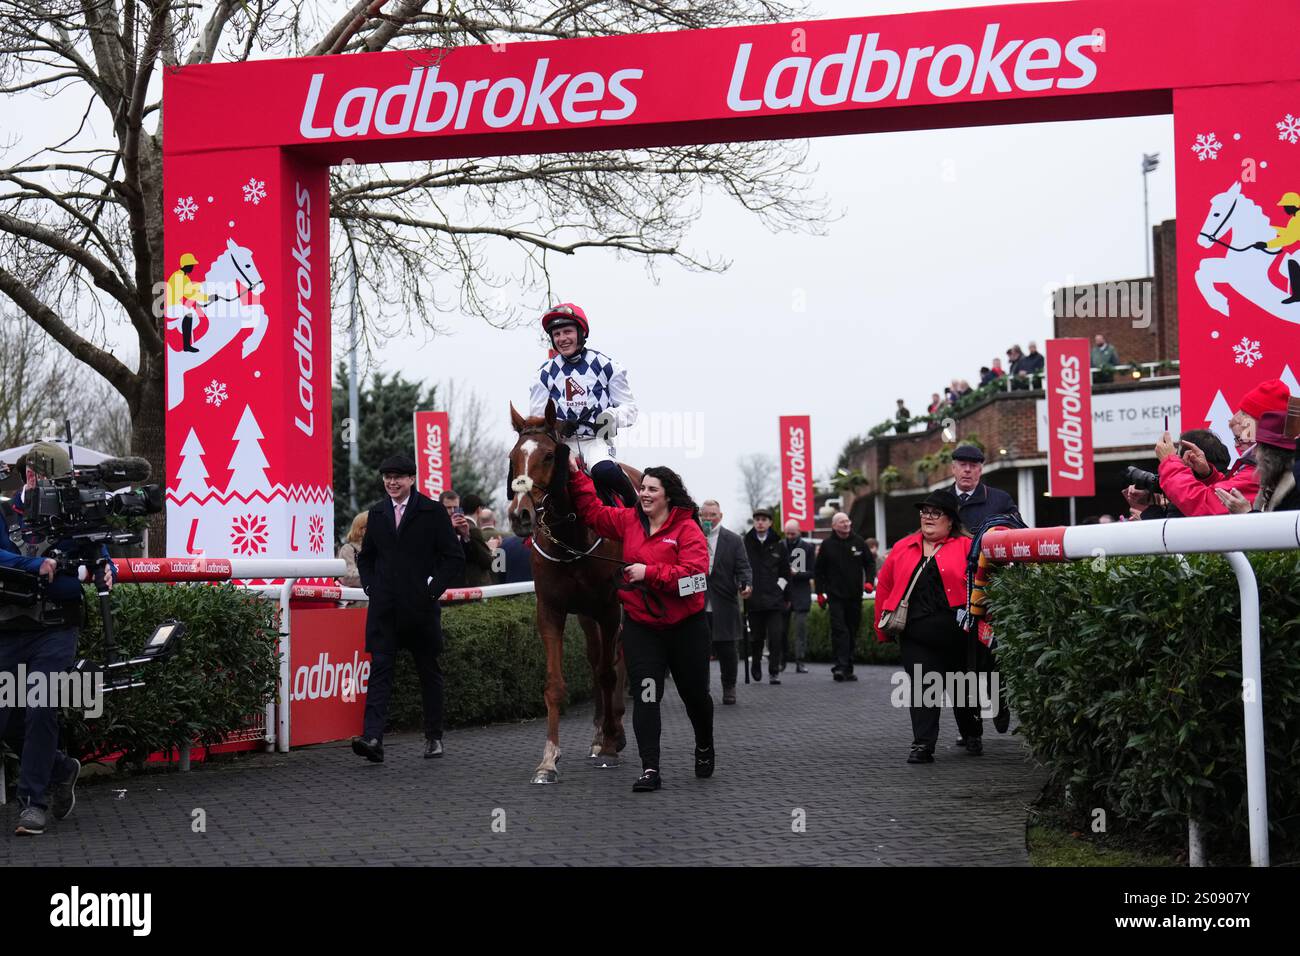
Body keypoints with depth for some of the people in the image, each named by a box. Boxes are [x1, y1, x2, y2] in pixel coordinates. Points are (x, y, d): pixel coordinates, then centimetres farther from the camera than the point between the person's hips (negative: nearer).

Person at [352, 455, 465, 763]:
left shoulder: (433, 511, -1)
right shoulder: (377, 513, 11)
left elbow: (455, 557, -1)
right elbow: (365, 556, 24)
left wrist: (434, 588, -8)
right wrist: (370, 586, 9)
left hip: (421, 607, -2)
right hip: (384, 607, 3)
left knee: (429, 671, 9)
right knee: (380, 669, -8)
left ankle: (434, 737, 20)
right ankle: (372, 738, -18)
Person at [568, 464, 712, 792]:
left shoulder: (688, 529, -13)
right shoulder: (629, 521, 3)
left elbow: (693, 574, -23)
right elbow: (592, 511, 8)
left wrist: (649, 572, -25)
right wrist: (576, 477, 0)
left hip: (685, 626, -3)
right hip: (641, 626, 3)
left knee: (694, 692, 15)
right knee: (645, 696, -8)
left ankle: (705, 749, 42)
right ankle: (650, 770, -8)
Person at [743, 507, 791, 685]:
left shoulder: (777, 546, 8)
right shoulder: (745, 544, 2)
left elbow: (785, 572, 15)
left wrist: (779, 587, 4)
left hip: (774, 601, 0)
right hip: (753, 600, 0)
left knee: (775, 636, -8)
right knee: (756, 636, 7)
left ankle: (774, 671, -3)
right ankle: (755, 663, 31)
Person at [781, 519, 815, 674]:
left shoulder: (808, 548, 5)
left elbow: (812, 572, 2)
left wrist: (796, 574, -11)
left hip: (801, 596, -1)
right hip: (783, 593, 1)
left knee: (801, 628, -7)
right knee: (781, 629, 3)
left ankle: (800, 662, -6)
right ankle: (781, 661, 15)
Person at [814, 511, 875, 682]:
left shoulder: (858, 542, 7)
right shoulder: (827, 545, 2)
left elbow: (870, 562, 14)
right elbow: (818, 570, 8)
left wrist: (869, 580, -2)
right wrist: (820, 592, 2)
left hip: (855, 596, 3)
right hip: (835, 596, -3)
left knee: (852, 632, 7)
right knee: (839, 630, -14)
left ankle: (848, 668, 14)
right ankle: (840, 666, -17)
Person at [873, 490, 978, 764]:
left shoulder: (966, 547, -1)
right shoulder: (902, 549, 10)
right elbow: (884, 588, 11)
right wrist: (883, 628, 8)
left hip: (957, 635, -2)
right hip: (916, 636, 2)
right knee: (921, 688, -4)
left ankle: (972, 737, 33)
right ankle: (922, 745, -3)